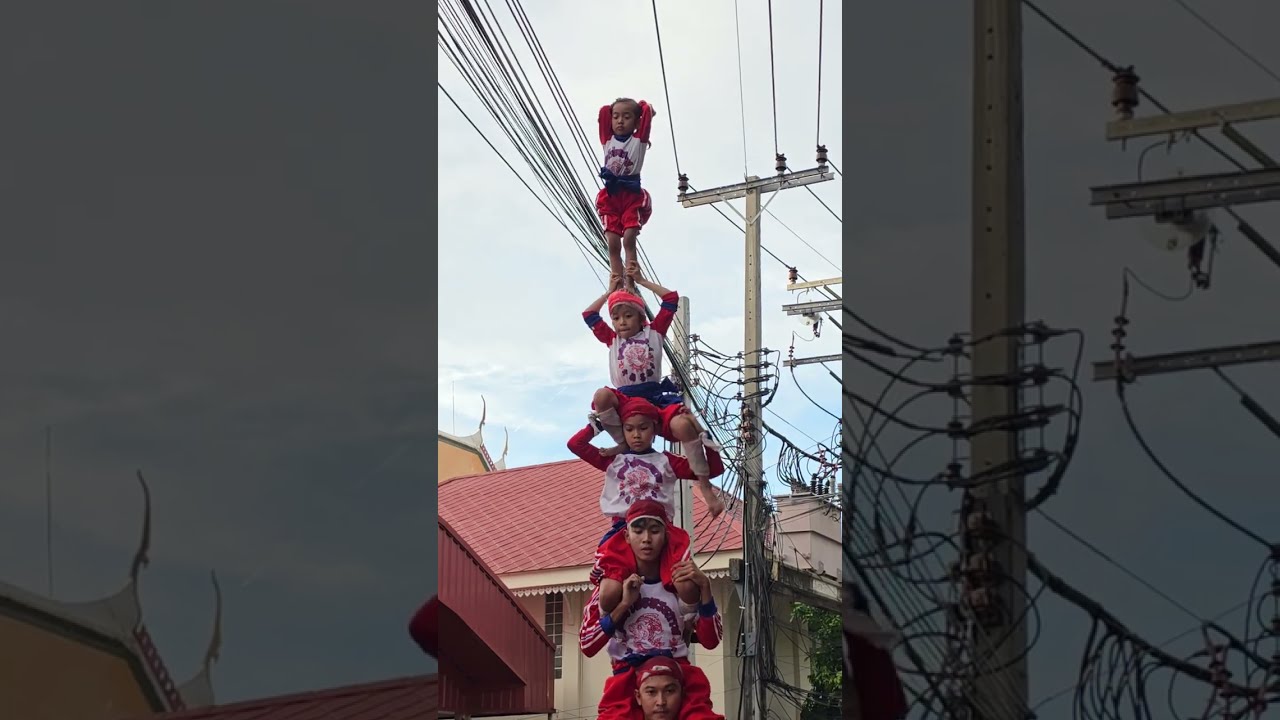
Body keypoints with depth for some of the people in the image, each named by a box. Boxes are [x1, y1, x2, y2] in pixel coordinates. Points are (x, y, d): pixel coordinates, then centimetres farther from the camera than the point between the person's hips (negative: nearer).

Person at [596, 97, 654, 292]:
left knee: (629, 239, -13)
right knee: (613, 243, -4)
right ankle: (616, 283, -5)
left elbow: (648, 111, -4)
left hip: (632, 195, -3)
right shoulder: (608, 139, 10)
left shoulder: (639, 140, 2)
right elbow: (604, 111, 6)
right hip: (610, 195, 3)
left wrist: (642, 107, 15)